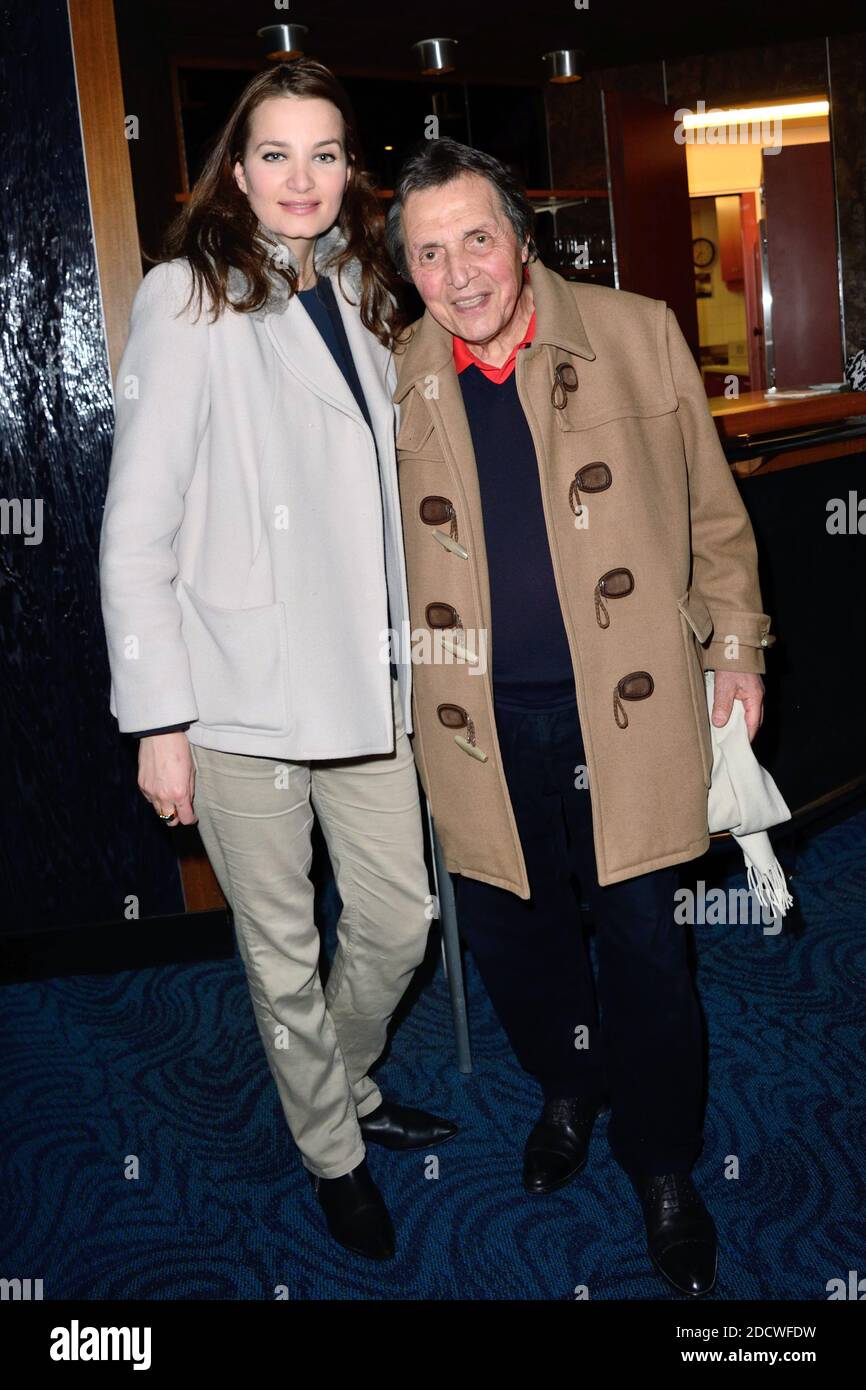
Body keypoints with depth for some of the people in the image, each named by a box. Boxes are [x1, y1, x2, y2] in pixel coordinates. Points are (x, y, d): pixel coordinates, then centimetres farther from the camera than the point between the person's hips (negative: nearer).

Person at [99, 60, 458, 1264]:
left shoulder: (357, 298, 11)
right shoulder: (190, 301, -7)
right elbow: (135, 537, -10)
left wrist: (408, 655, 15)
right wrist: (157, 722, -12)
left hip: (364, 683, 6)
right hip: (242, 697, -6)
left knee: (400, 920, 14)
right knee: (283, 954, 9)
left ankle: (348, 1088, 42)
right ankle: (333, 1155, 33)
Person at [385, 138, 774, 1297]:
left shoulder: (639, 335, -1)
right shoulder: (399, 385, 2)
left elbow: (711, 510, 5)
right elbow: (381, 550, 13)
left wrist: (737, 645, 5)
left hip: (628, 704, -2)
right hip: (484, 720, 2)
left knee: (643, 938, 5)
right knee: (508, 927, 14)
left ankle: (663, 1168, 27)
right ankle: (568, 1088, 45)